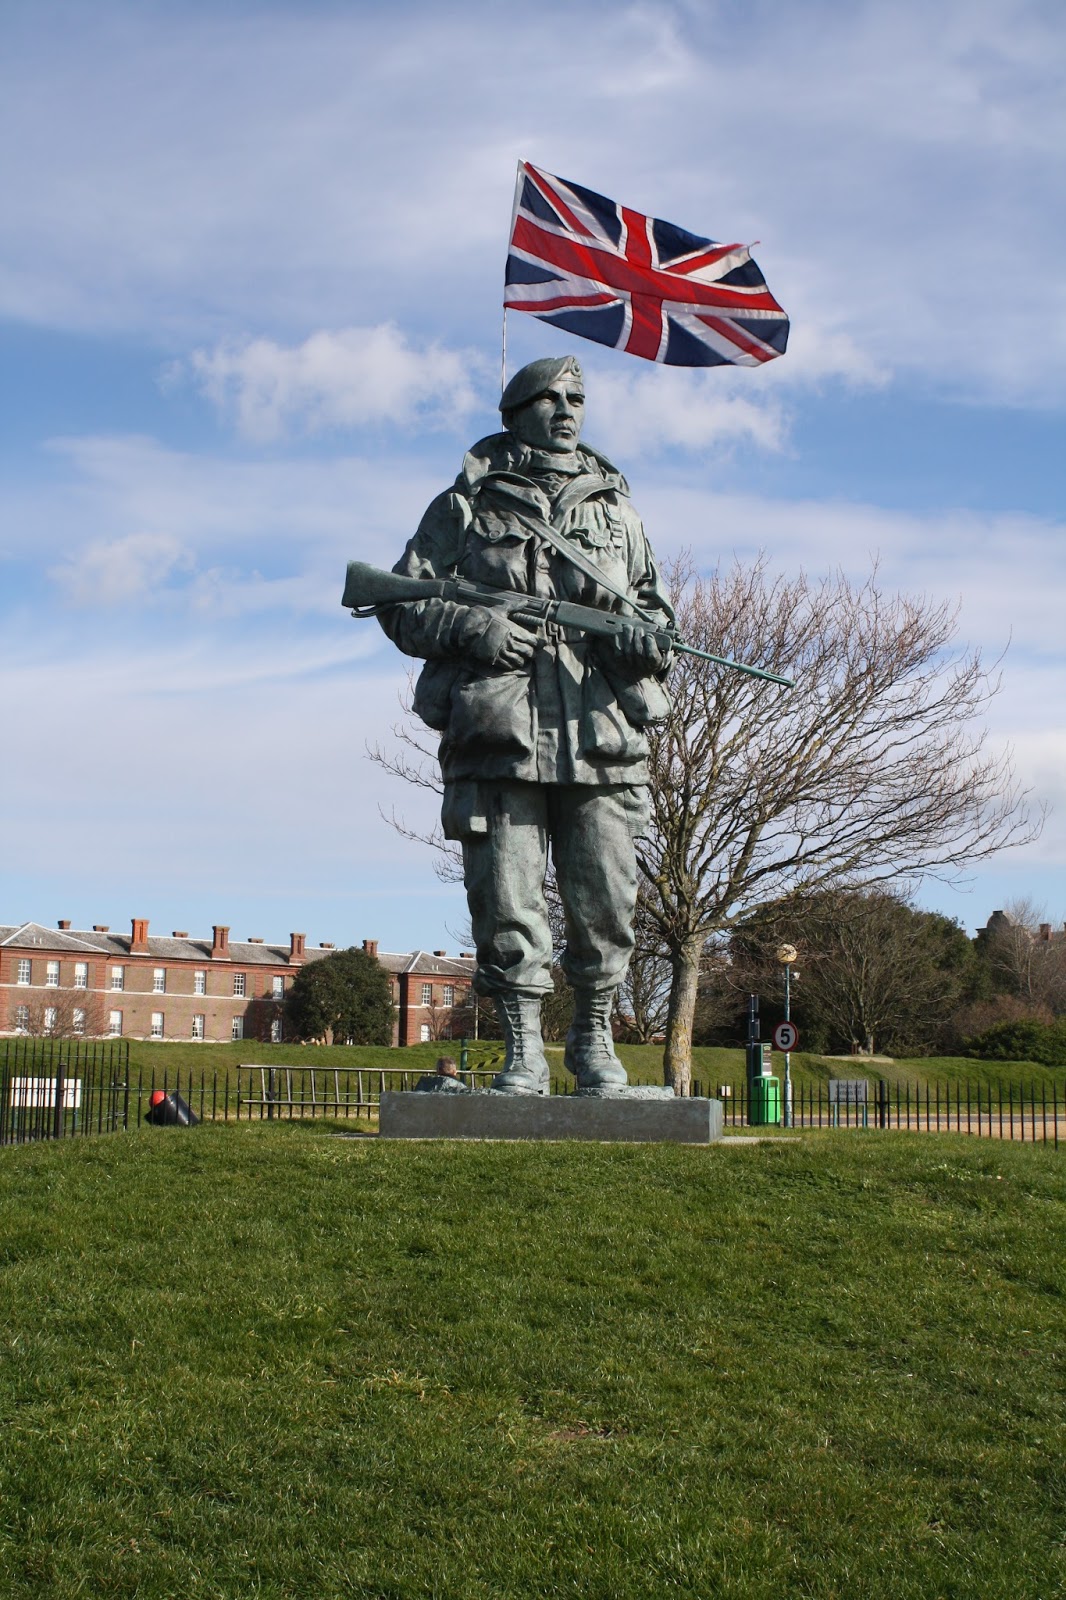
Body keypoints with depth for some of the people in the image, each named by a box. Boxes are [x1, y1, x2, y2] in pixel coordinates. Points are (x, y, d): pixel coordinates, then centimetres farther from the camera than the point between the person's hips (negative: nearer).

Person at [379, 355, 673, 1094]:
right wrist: (472, 626, -10)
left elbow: (655, 603, 23)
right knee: (507, 903, -3)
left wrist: (648, 635, -1)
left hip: (601, 734, 2)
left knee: (606, 900, 1)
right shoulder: (467, 505, 10)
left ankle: (596, 1036, 19)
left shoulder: (615, 507, 19)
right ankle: (524, 1052, 8)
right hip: (499, 734, -2)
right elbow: (401, 604, 8)